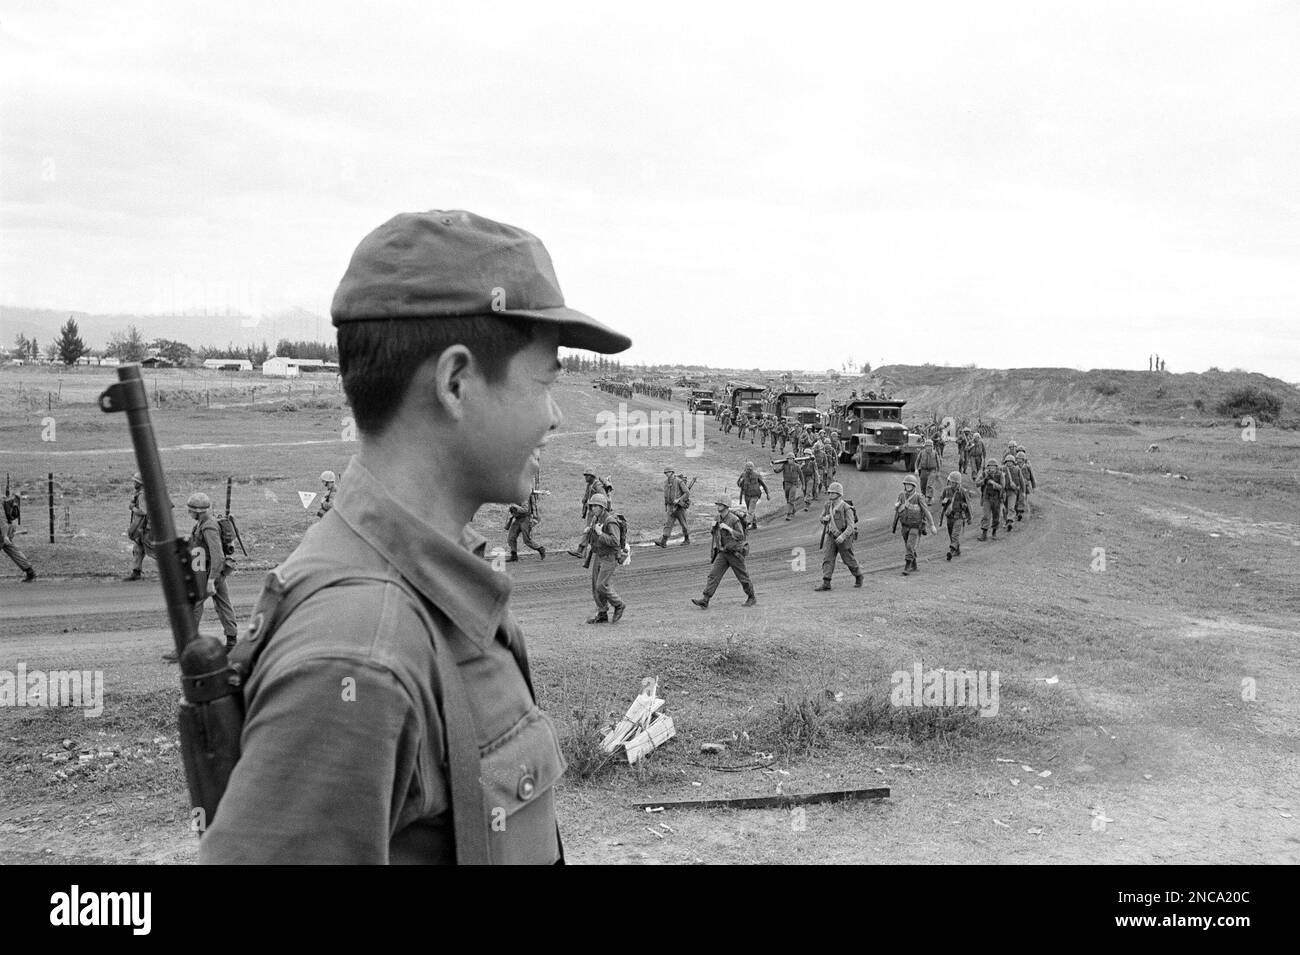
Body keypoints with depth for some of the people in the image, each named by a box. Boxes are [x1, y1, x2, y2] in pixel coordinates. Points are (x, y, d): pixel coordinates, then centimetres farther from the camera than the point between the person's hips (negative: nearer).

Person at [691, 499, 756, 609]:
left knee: (742, 576, 8)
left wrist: (728, 528, -28)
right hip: (722, 552, 6)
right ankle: (705, 601, -12)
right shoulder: (719, 518, 5)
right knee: (713, 574, -6)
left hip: (735, 552, -6)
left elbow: (741, 536, -21)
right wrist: (714, 526, -3)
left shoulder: (734, 519, -17)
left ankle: (752, 598, 29)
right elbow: (716, 533, 19)